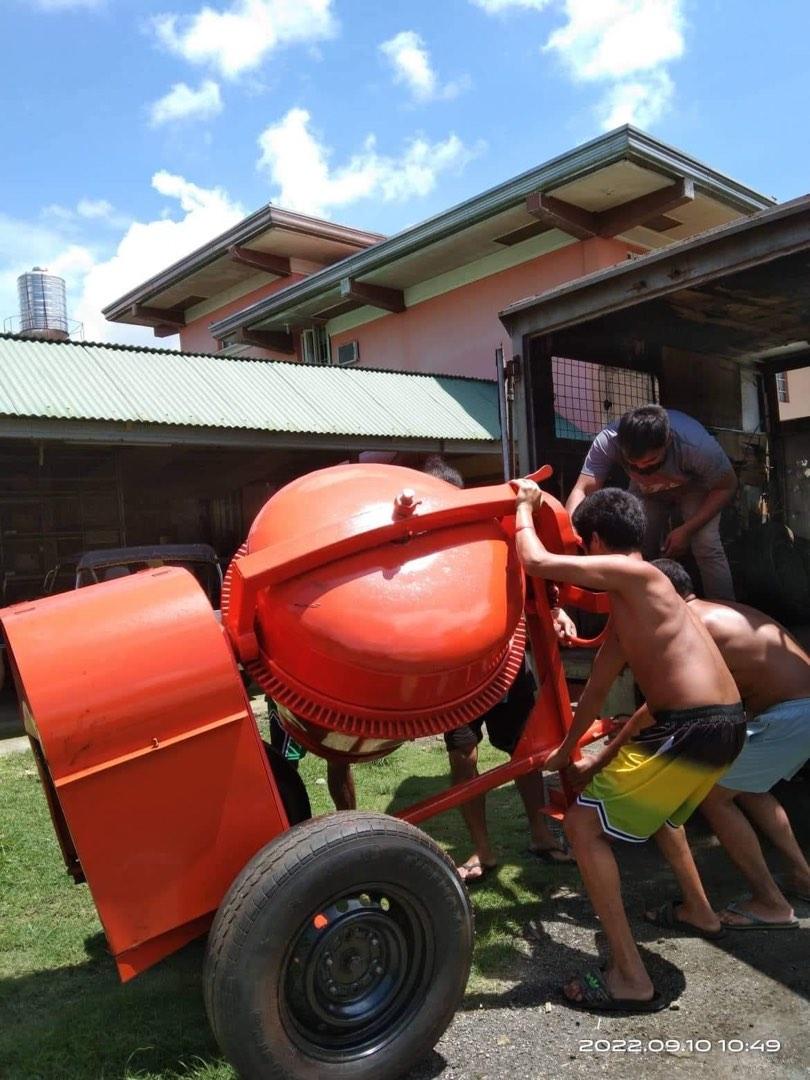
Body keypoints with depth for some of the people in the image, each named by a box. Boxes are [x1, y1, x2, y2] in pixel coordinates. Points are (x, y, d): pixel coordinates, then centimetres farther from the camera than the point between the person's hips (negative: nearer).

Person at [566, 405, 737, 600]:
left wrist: (687, 530, -30)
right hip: (646, 491, 3)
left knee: (706, 547, -20)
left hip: (695, 487, -2)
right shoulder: (607, 442, -38)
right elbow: (582, 490, -42)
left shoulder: (698, 446, -41)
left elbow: (726, 487, -24)